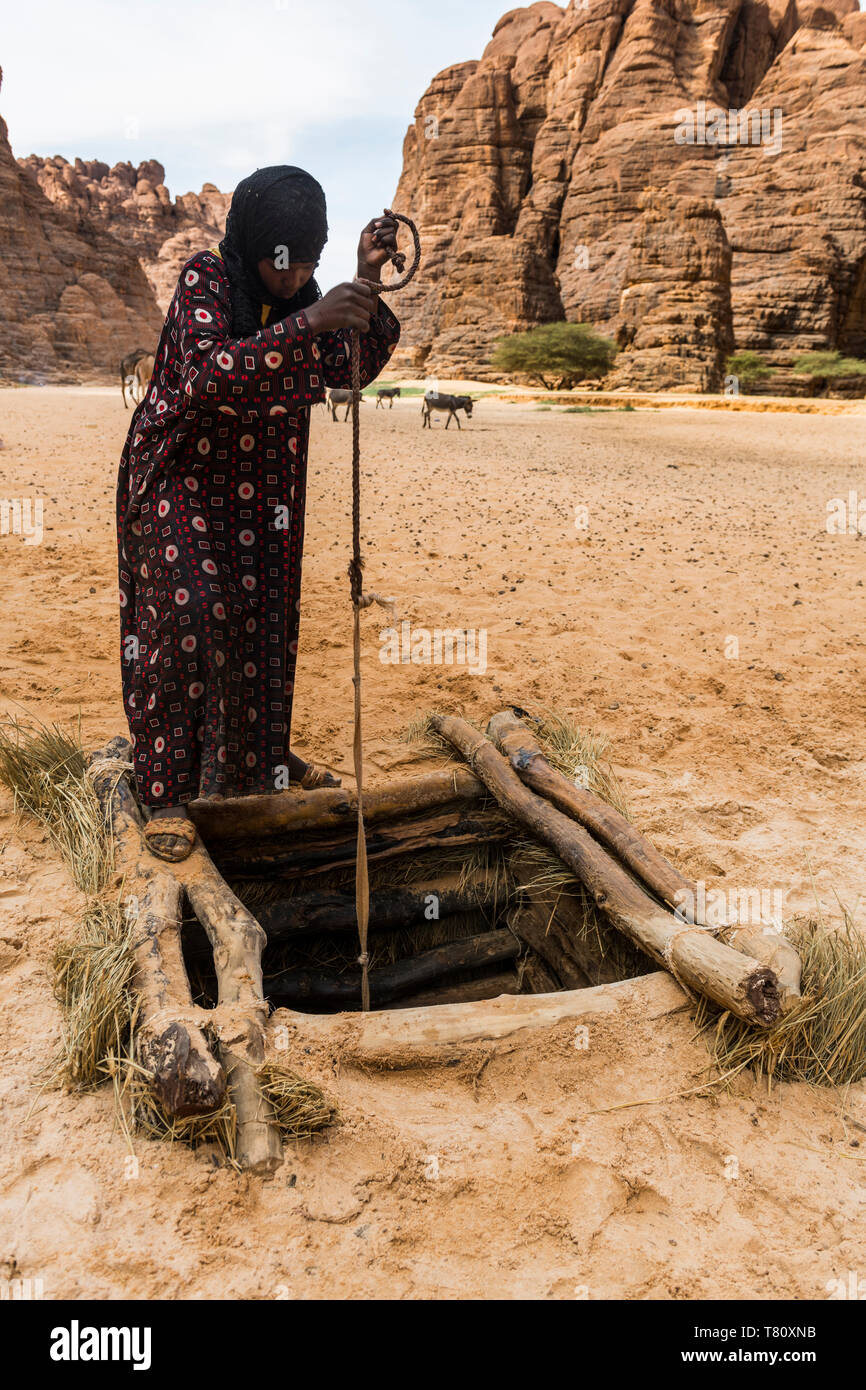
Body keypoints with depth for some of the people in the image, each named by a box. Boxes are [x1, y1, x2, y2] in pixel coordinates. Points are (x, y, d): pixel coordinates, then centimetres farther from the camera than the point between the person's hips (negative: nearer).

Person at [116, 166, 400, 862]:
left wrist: (367, 283, -18)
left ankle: (260, 755, 30)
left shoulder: (301, 295, 0)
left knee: (266, 616, 11)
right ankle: (168, 793, -5)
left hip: (263, 484, 6)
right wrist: (305, 324, -43)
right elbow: (205, 374, -34)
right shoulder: (206, 278, -18)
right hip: (183, 475, -6)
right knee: (187, 617, -14)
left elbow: (350, 371, -6)